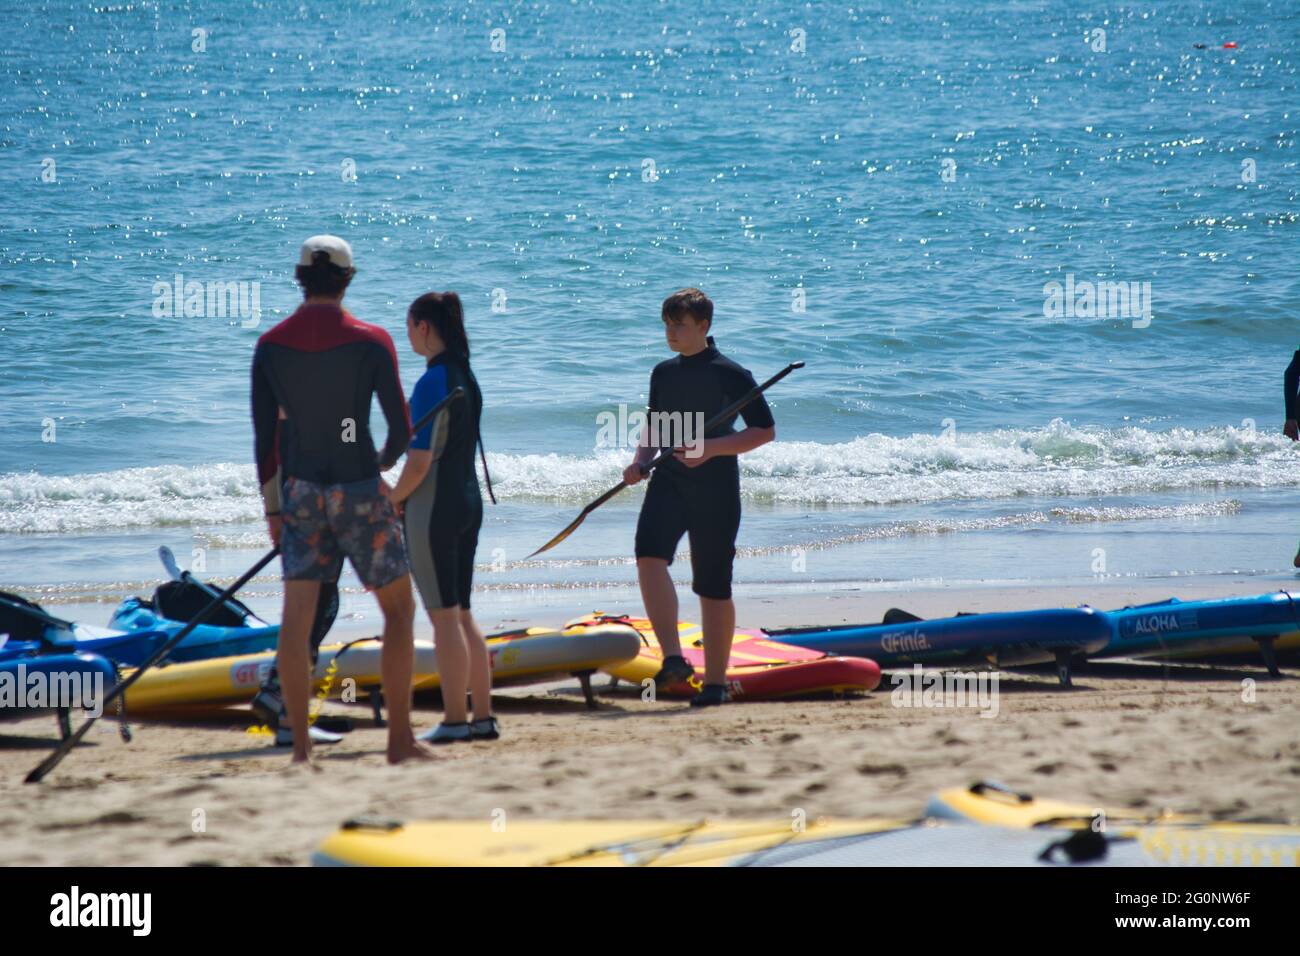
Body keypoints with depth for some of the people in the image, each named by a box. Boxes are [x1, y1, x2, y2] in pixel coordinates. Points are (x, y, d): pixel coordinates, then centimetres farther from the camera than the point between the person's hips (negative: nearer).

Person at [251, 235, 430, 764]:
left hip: (299, 493, 3)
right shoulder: (371, 342, -7)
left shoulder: (271, 347, 1)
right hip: (358, 491, -3)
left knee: (296, 616, 2)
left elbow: (264, 436, 3)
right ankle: (399, 738, 5)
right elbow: (401, 429, -5)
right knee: (398, 606, 9)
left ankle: (301, 746, -1)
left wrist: (272, 507, 11)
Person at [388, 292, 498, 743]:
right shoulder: (467, 378, 11)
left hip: (434, 508, -9)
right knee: (462, 616, 13)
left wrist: (391, 501, -5)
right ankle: (483, 717, 14)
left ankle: (455, 720, -2)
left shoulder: (432, 383, -17)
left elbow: (420, 461, -19)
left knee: (445, 617, -4)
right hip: (469, 502, 9)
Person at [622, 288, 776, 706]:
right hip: (669, 483, 4)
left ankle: (715, 680, 15)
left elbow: (765, 430, -5)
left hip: (715, 490, -4)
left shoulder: (729, 374, -4)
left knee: (713, 586, 3)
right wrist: (640, 460, 6)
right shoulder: (663, 373, 13)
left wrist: (710, 448, -17)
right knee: (649, 552, -24)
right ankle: (673, 658, -27)